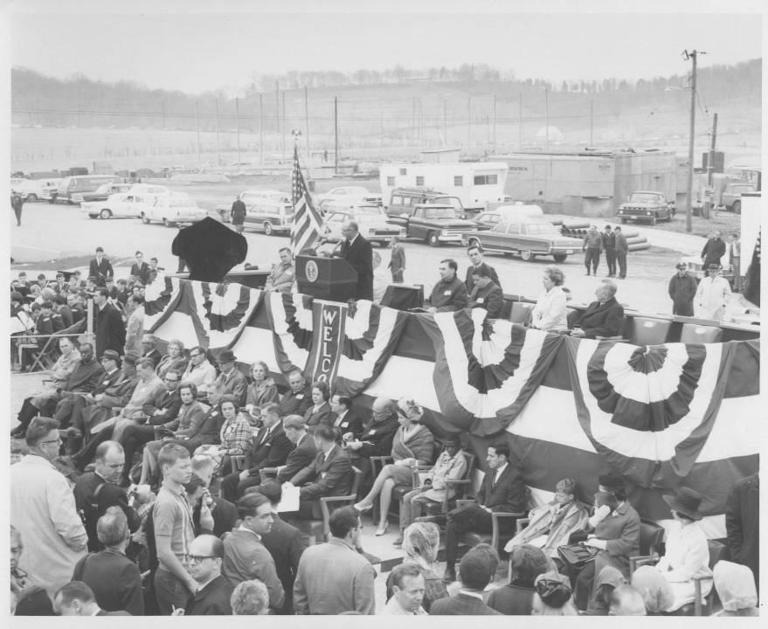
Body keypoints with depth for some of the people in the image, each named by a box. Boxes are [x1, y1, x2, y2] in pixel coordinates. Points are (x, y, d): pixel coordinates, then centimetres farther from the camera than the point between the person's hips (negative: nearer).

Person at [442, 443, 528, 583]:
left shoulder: (514, 476, -10)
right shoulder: (491, 471, 15)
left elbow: (515, 508, -12)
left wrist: (490, 510, -14)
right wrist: (481, 506, 4)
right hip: (483, 515, 8)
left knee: (471, 509, -34)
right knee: (453, 525, -17)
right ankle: (450, 569, -16)